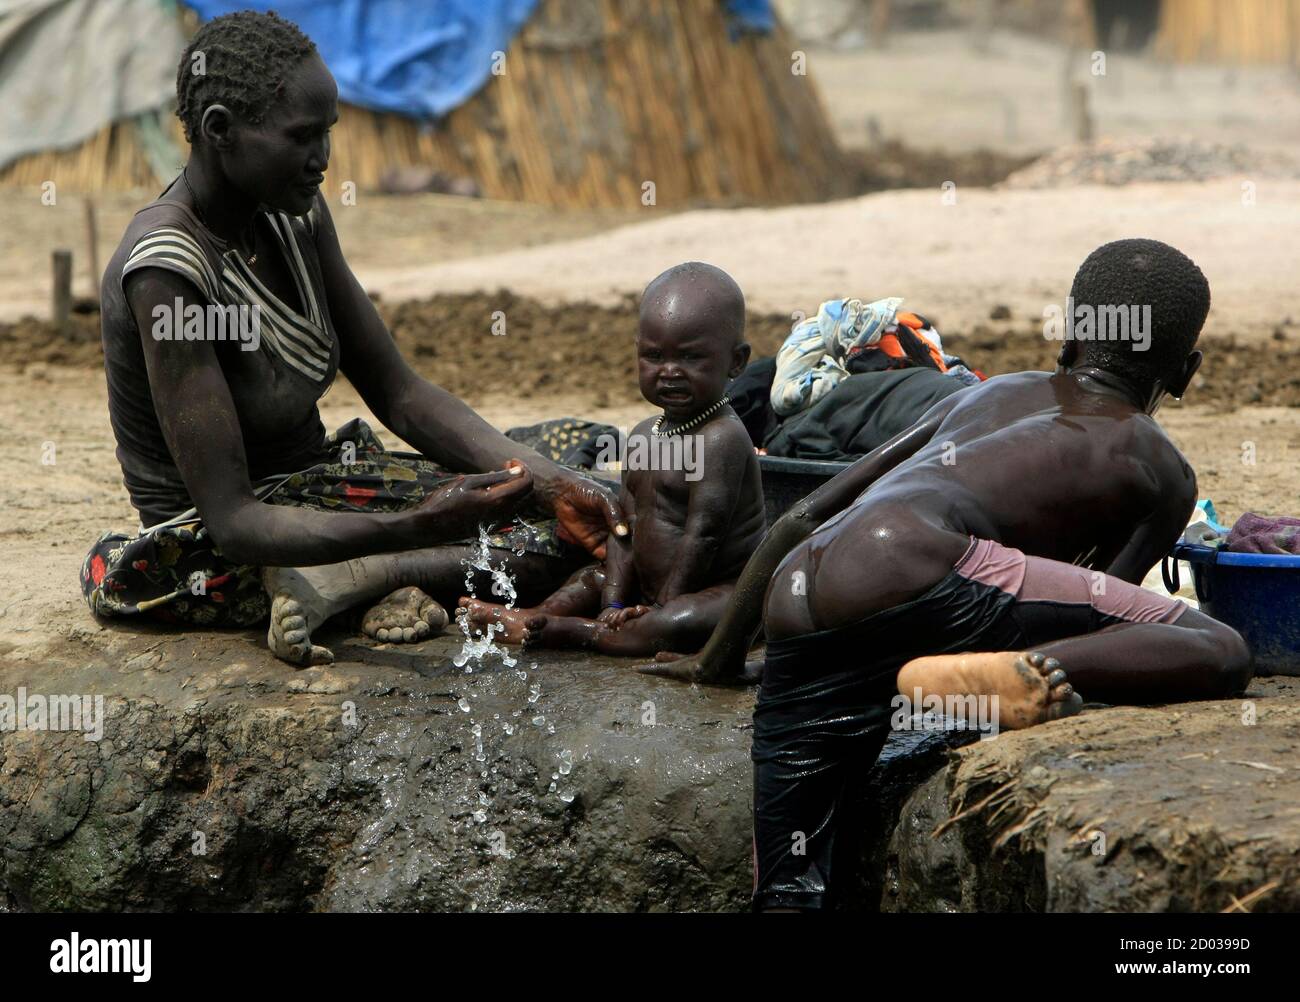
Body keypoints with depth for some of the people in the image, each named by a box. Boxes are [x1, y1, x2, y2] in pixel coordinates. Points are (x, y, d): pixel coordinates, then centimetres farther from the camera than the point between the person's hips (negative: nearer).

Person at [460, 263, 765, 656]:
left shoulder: (721, 438, -18)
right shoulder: (644, 435, 11)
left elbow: (703, 534, -22)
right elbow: (627, 526, 8)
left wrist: (663, 605, -19)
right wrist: (615, 604, -4)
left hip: (728, 590, -10)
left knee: (682, 623, -38)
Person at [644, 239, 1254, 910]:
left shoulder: (987, 395, 36)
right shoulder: (1163, 474, 21)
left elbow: (799, 520, 35)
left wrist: (719, 658, 46)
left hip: (796, 620, 6)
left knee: (789, 893, 12)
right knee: (1220, 653, -6)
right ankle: (999, 675, -27)